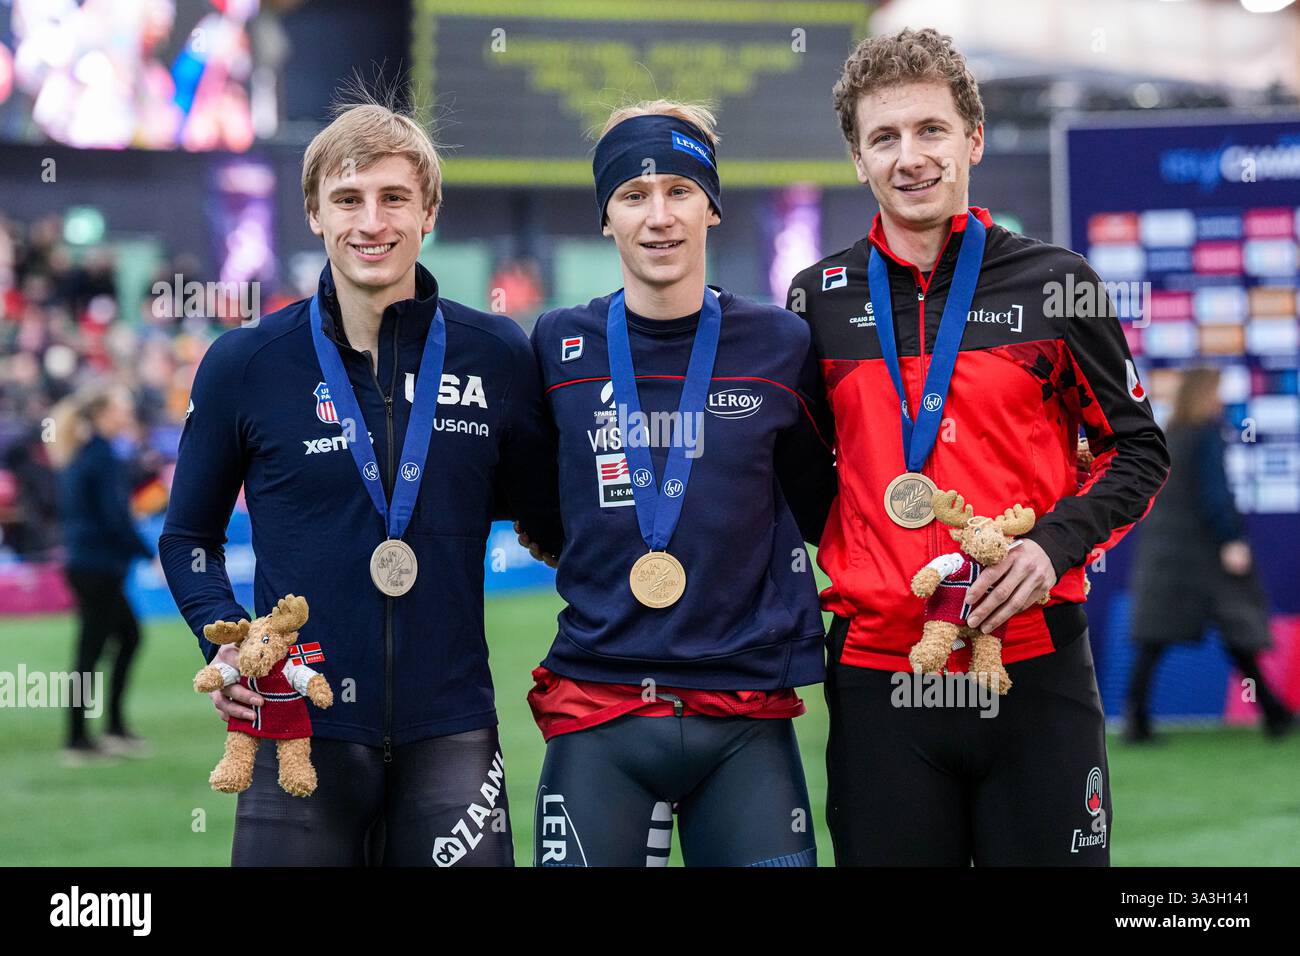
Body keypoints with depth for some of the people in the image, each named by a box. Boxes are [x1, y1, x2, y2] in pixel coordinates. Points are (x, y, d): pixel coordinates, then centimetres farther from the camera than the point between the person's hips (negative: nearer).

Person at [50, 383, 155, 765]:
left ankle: (116, 727, 18)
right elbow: (116, 518, -20)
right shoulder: (104, 457, -16)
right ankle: (77, 741, 2)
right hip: (101, 566, -10)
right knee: (91, 648, -3)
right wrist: (151, 554, -13)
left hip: (81, 561, 10)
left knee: (129, 636, 17)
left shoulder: (75, 456, 12)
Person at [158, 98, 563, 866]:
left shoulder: (497, 356, 4)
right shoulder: (244, 364, 3)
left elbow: (549, 519, 15)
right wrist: (224, 641, -3)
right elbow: (190, 535, 13)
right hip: (300, 736, 0)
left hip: (450, 737, 1)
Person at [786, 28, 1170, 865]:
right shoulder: (820, 299, 7)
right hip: (877, 672, 1)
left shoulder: (1054, 285, 2)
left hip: (1036, 668, -1)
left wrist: (1057, 543, -9)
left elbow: (1138, 450, 6)